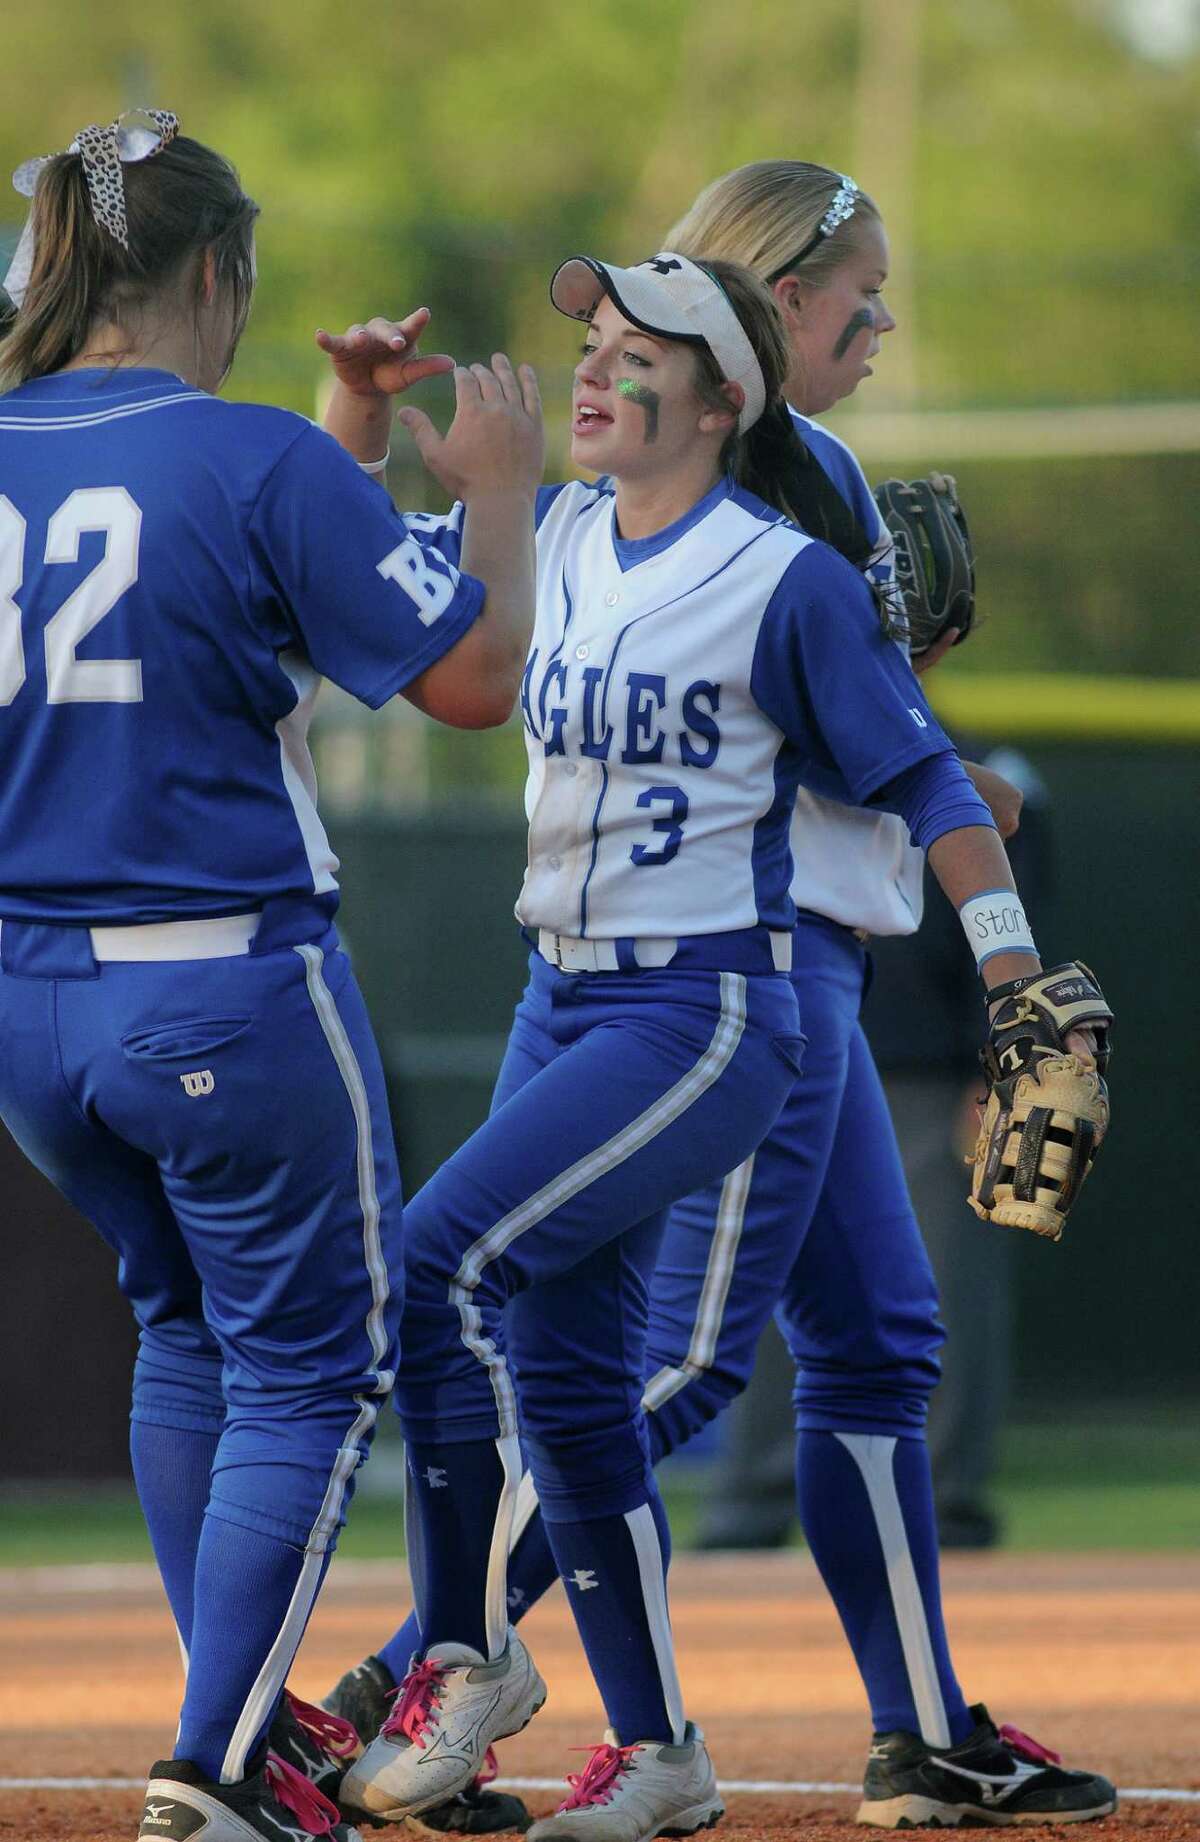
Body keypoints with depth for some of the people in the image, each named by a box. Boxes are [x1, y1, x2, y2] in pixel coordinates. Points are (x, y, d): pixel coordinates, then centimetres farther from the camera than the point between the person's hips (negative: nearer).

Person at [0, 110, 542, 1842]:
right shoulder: (262, 464, -13)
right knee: (310, 1365, 5)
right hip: (232, 1001, -6)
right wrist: (502, 487, 4)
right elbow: (477, 674, -11)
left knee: (189, 1325, 25)